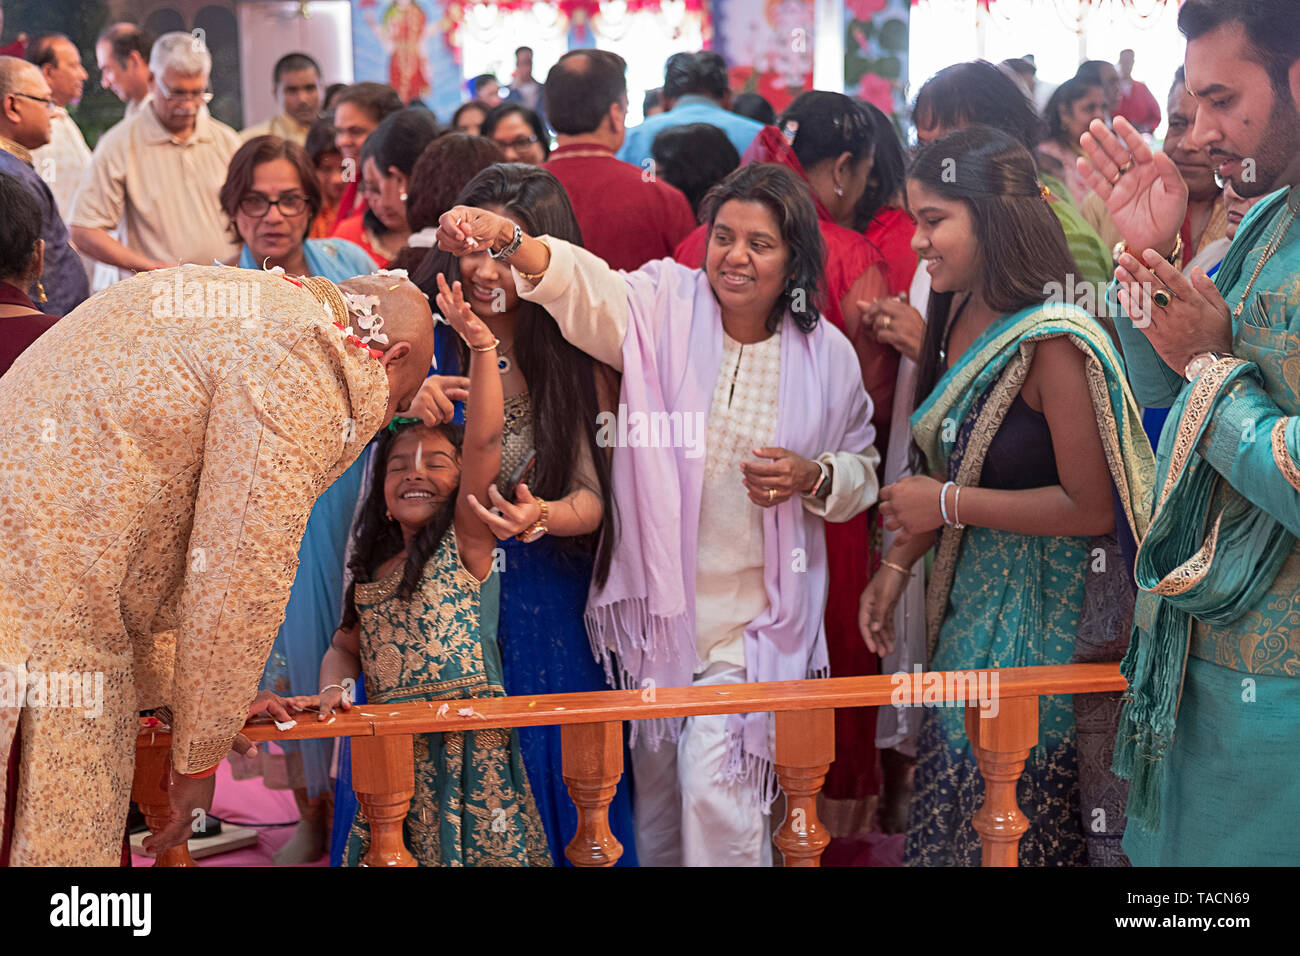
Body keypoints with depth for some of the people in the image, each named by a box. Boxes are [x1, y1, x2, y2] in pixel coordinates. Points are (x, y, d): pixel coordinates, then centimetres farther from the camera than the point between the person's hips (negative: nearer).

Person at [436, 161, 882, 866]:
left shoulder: (827, 356, -2)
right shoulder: (664, 309, -5)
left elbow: (861, 470, 10)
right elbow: (584, 285, -25)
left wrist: (812, 478, -13)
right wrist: (509, 240, -45)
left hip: (753, 612, -1)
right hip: (655, 596, 2)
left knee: (713, 784, -9)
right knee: (655, 782, 15)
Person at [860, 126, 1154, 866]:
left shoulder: (1054, 342, -22)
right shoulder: (961, 314, 4)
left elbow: (1090, 507, -22)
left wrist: (948, 505, -18)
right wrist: (899, 563, 5)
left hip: (1043, 613, -8)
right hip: (974, 596, 8)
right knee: (952, 795, 15)